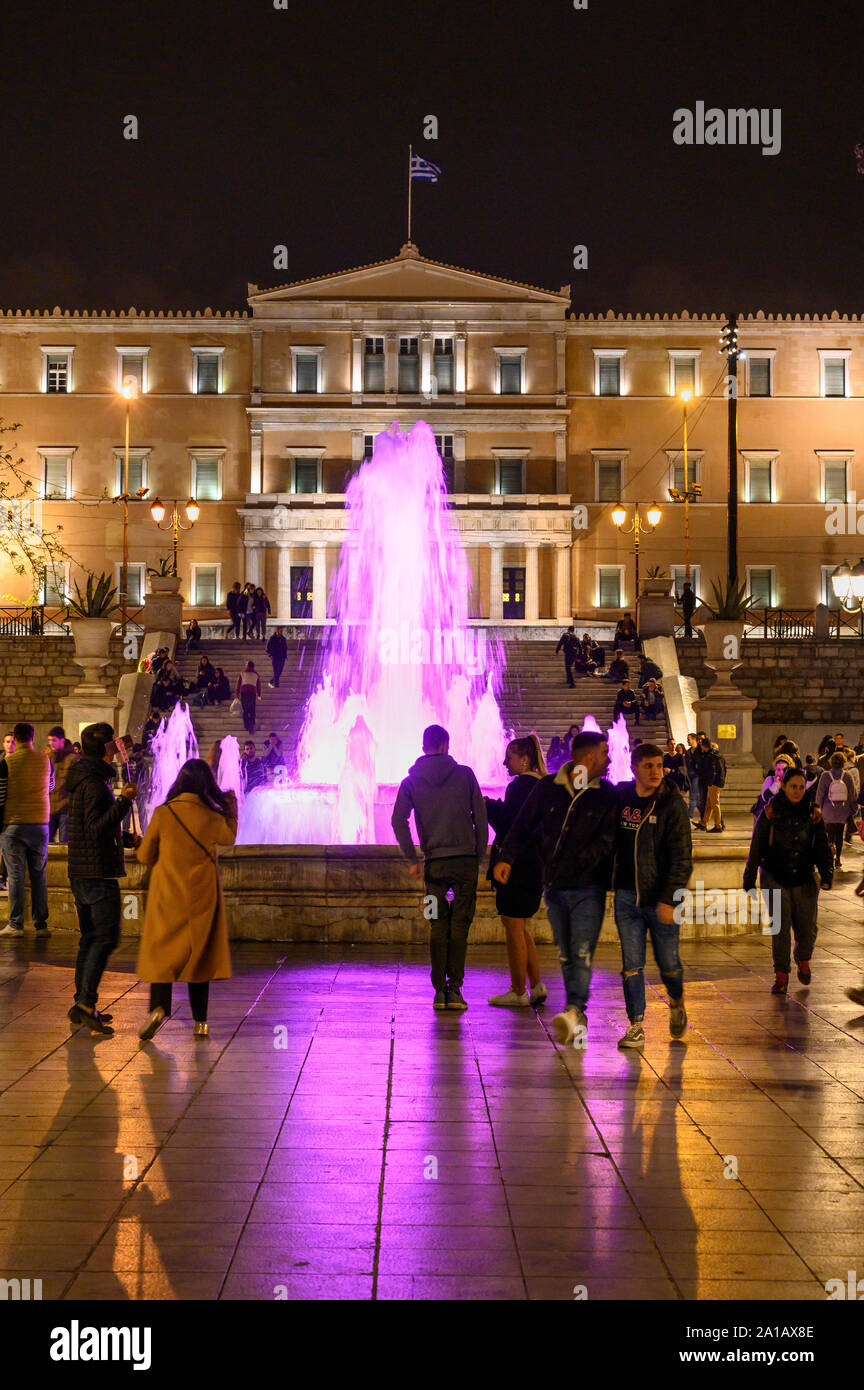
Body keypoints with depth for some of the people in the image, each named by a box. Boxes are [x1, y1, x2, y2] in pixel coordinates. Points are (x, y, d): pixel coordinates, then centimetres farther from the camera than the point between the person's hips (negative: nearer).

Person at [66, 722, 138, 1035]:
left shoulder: (81, 780, 17)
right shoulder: (94, 783, -16)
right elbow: (97, 829, -24)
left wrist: (126, 838, 26)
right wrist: (124, 801, -26)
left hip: (80, 873, 10)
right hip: (98, 872, -10)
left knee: (90, 938, 13)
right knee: (106, 938, -10)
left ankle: (82, 1006, 16)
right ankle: (86, 1003, -15)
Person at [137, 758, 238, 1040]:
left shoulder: (163, 813, -8)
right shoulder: (212, 817, -6)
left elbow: (145, 856, 0)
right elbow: (229, 837, 18)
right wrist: (231, 808, 31)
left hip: (167, 895, -1)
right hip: (202, 896, 1)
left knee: (163, 951, 4)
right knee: (199, 952, 10)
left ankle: (158, 1007, -18)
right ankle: (200, 1020, 11)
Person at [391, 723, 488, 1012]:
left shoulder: (411, 781, 5)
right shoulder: (464, 774, 2)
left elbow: (398, 820, -7)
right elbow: (481, 818, 0)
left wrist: (411, 859, -2)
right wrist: (479, 856, 8)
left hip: (434, 862, 1)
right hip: (465, 859, -1)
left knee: (438, 926, 8)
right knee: (459, 926, 3)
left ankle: (439, 990, 6)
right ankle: (454, 988, -2)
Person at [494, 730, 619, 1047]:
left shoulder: (608, 795, 0)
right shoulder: (547, 788, 4)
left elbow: (608, 839, -8)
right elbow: (523, 826, 9)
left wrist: (581, 861, -23)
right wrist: (506, 857, -5)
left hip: (589, 887, -3)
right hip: (554, 887, 3)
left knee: (582, 953, -14)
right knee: (566, 955, 9)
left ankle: (573, 1010, -26)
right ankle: (577, 1019, 17)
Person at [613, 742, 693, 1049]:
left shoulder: (672, 805, -8)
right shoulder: (620, 799, 3)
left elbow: (682, 858, -11)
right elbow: (611, 842, 15)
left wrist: (669, 899, -16)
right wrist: (610, 883, 9)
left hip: (661, 898, -3)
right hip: (627, 895, 3)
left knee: (668, 962, 8)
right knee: (631, 964, 2)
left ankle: (677, 1003, 37)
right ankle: (635, 1026, 10)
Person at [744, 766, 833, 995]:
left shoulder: (813, 814, 4)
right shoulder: (770, 813, -3)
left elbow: (823, 848, 7)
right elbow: (756, 848, 0)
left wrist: (827, 875, -8)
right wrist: (749, 880, -1)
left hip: (804, 881, 2)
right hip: (775, 879, -2)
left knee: (807, 928, 3)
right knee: (780, 927, -6)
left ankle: (803, 960, 34)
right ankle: (781, 976, 7)